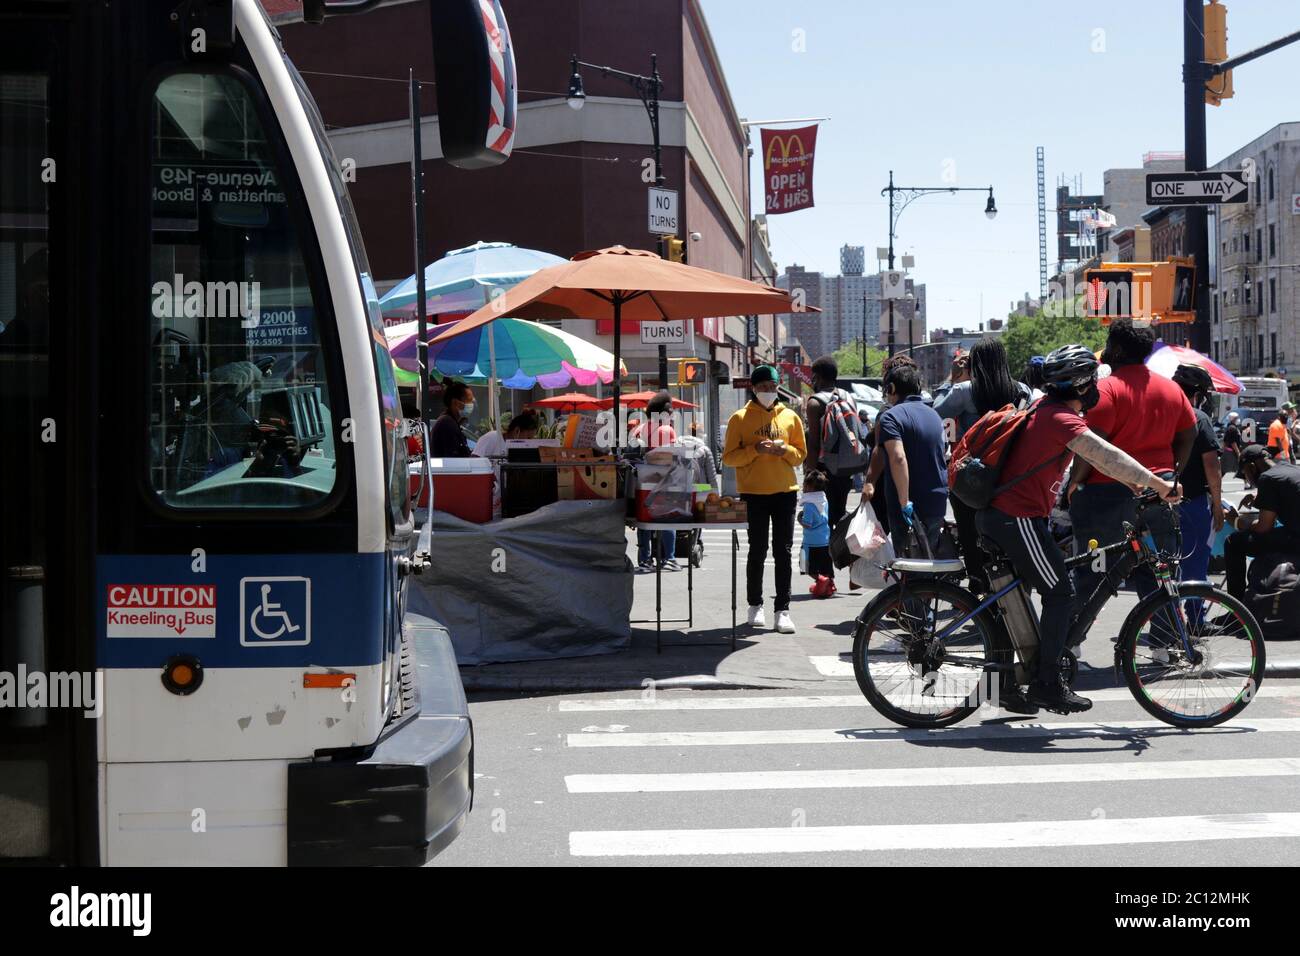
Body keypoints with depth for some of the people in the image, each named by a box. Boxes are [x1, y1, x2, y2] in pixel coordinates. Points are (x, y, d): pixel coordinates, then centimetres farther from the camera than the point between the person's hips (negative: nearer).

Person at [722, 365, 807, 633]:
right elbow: (728, 457, -1)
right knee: (757, 551, 4)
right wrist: (755, 450, -16)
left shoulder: (790, 417, 8)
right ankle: (755, 605, 17)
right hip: (753, 492, -2)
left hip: (785, 492, 2)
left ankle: (783, 610, 3)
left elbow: (801, 454, 12)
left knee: (783, 552, 1)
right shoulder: (740, 419, 1)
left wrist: (784, 450, -9)